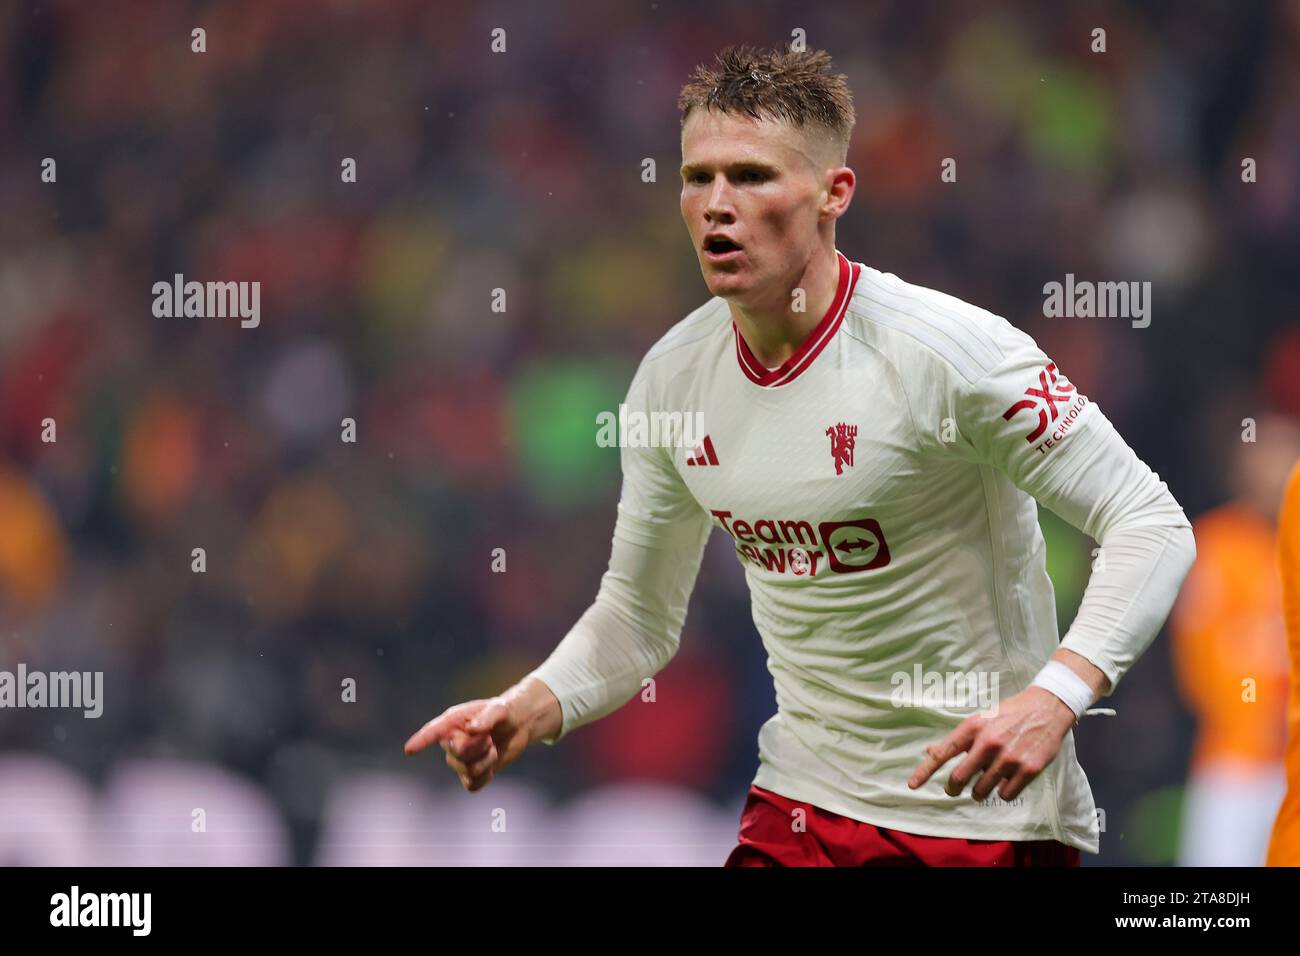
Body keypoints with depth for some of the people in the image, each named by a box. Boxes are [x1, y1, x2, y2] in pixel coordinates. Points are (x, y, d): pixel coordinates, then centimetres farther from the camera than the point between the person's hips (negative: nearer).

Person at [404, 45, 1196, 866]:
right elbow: (637, 617, 13)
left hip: (986, 819, -5)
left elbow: (1152, 524, -17)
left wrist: (1056, 694, -31)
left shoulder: (946, 349, -18)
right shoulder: (672, 376, 1)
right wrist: (529, 712, -6)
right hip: (798, 810, 5)